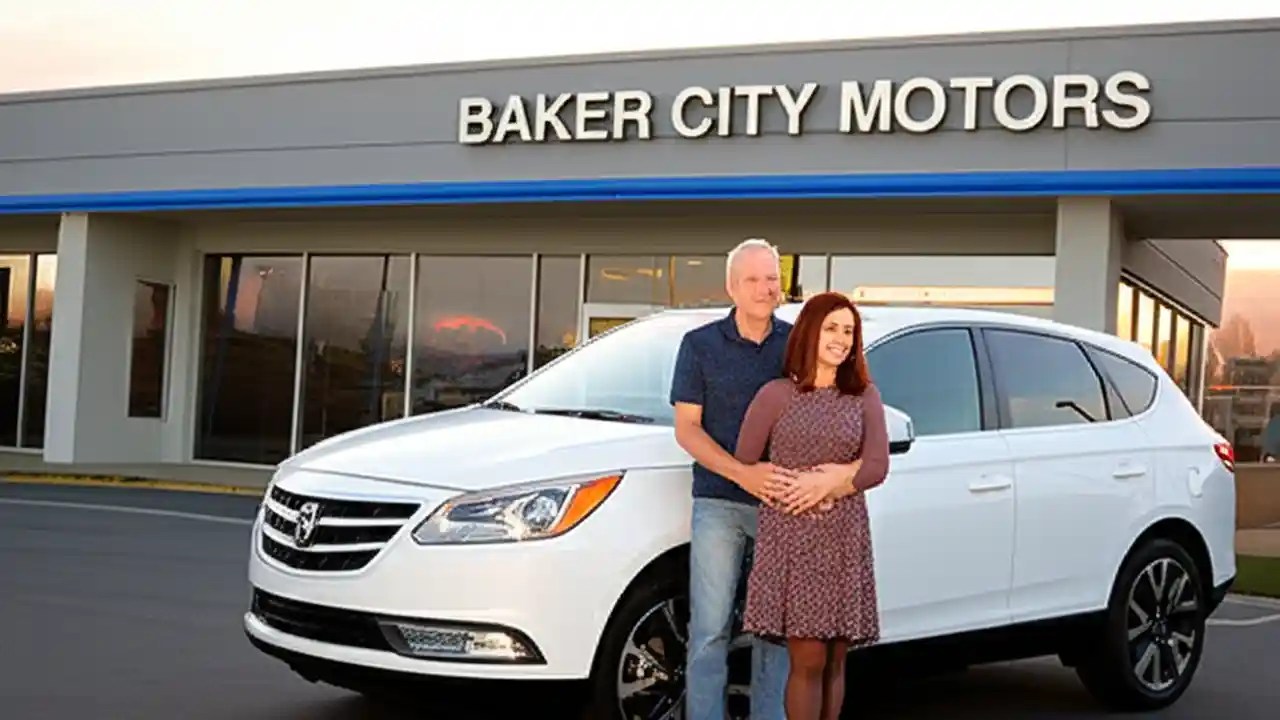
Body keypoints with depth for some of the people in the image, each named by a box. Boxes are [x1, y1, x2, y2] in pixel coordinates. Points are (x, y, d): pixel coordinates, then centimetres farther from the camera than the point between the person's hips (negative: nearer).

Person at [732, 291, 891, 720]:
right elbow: (744, 465, -1)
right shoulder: (776, 395, 0)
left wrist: (826, 483, -15)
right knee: (808, 659, -7)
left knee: (834, 661, 6)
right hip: (791, 537, -3)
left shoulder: (864, 397, 8)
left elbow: (877, 467, 1)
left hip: (845, 539, 3)